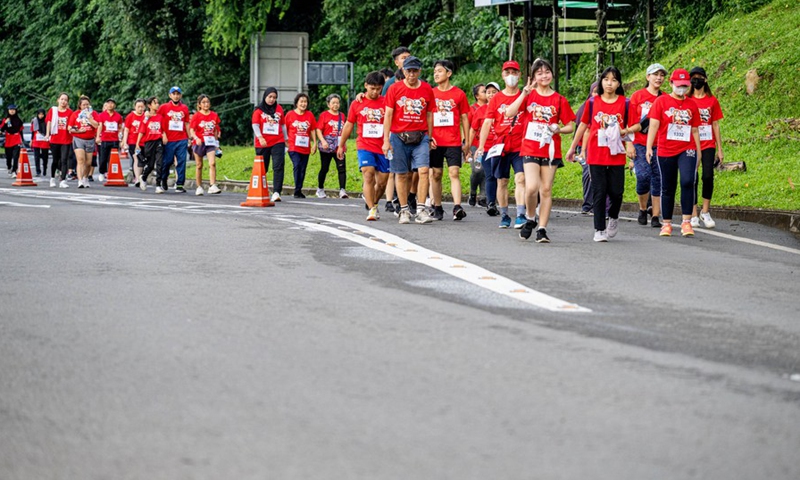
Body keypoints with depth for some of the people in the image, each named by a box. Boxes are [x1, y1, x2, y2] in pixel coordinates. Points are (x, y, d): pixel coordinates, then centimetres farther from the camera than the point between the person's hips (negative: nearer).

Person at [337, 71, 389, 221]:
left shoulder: (386, 103, 2)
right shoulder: (357, 104, 5)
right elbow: (349, 125, 16)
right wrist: (341, 145, 21)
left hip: (383, 148, 1)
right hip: (364, 146, -1)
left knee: (382, 182, 7)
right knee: (368, 175, -18)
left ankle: (374, 203, 33)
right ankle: (371, 210, -17)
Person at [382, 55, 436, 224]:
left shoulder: (427, 90, 6)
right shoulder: (395, 89, 2)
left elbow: (429, 115, 13)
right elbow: (388, 114, 1)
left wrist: (430, 138, 13)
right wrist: (386, 140, -4)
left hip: (420, 137, 1)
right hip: (398, 136, 0)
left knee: (423, 170, -13)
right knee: (402, 174, 4)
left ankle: (421, 210, -11)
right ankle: (404, 210, 14)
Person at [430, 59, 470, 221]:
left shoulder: (459, 94, 2)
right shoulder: (430, 94, 7)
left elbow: (464, 118, 6)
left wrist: (466, 142, 4)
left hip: (454, 142, -2)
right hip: (435, 141, 2)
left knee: (454, 173, -10)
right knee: (436, 174, 6)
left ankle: (457, 207, -18)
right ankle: (437, 208, 14)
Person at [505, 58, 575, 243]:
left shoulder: (559, 100, 4)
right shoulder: (529, 95, 4)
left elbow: (570, 126, 8)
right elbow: (509, 113, -11)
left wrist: (557, 129, -12)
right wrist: (524, 93, -16)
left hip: (551, 150, 1)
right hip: (530, 149, -1)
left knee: (546, 190, 3)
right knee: (531, 187, -16)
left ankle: (542, 229, 9)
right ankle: (530, 219, 9)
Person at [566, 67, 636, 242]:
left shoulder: (625, 103, 2)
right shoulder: (592, 102, 3)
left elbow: (636, 125, 8)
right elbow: (583, 125, 12)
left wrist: (625, 131, -13)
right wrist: (573, 147, 16)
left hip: (616, 155, 0)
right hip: (596, 154, 0)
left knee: (616, 192, 0)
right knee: (599, 192, 1)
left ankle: (613, 217, 30)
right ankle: (600, 230, 8)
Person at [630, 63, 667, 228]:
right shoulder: (637, 96, 3)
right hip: (640, 144, -2)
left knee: (658, 179, -2)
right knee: (643, 175, -15)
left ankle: (656, 217, 3)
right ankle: (642, 210, 9)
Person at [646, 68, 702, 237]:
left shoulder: (692, 104, 10)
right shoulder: (661, 101, 2)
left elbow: (695, 130, 15)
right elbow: (653, 125, -3)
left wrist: (698, 152, 14)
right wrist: (649, 147, -13)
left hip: (687, 150, 1)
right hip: (665, 151, -1)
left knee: (687, 181, -19)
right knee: (668, 188, 6)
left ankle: (686, 222, -14)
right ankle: (667, 224, 17)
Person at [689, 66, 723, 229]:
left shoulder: (712, 101, 6)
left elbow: (715, 125, 9)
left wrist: (719, 149, 7)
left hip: (708, 145, 0)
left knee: (708, 176, -12)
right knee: (692, 179, 0)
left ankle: (705, 211, 2)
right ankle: (694, 215, 7)